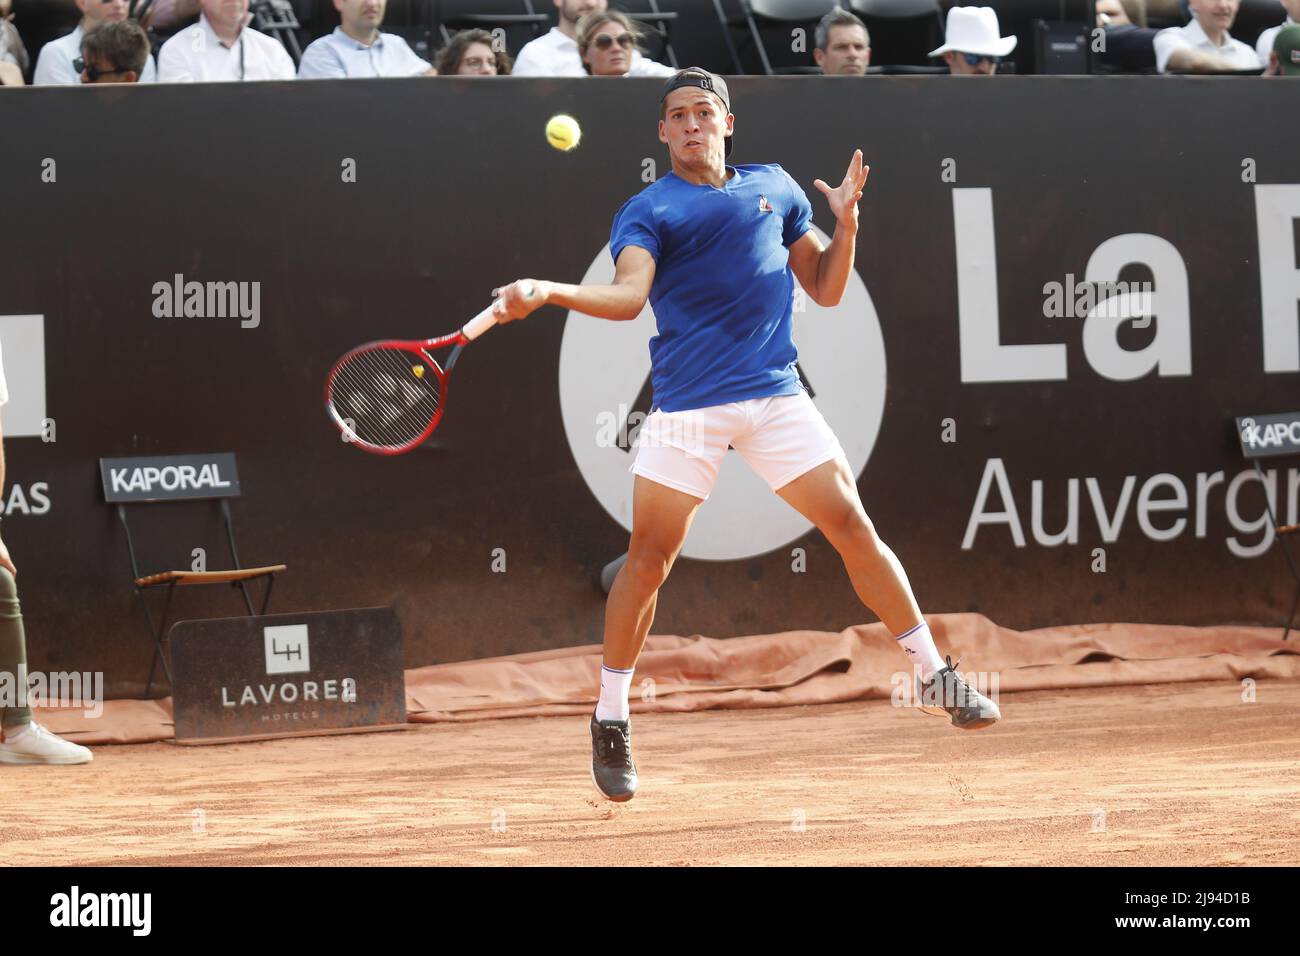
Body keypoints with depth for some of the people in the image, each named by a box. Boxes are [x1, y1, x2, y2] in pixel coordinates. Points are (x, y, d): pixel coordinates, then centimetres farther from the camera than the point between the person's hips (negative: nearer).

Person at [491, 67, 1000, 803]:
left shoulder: (775, 187, 14)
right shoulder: (649, 211, 2)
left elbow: (825, 289, 19)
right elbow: (627, 296, -15)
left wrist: (846, 222, 2)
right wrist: (546, 293, -31)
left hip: (776, 395, 3)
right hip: (687, 405, -3)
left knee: (853, 528, 0)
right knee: (650, 559, -3)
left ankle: (937, 677, 11)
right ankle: (611, 723, 9)